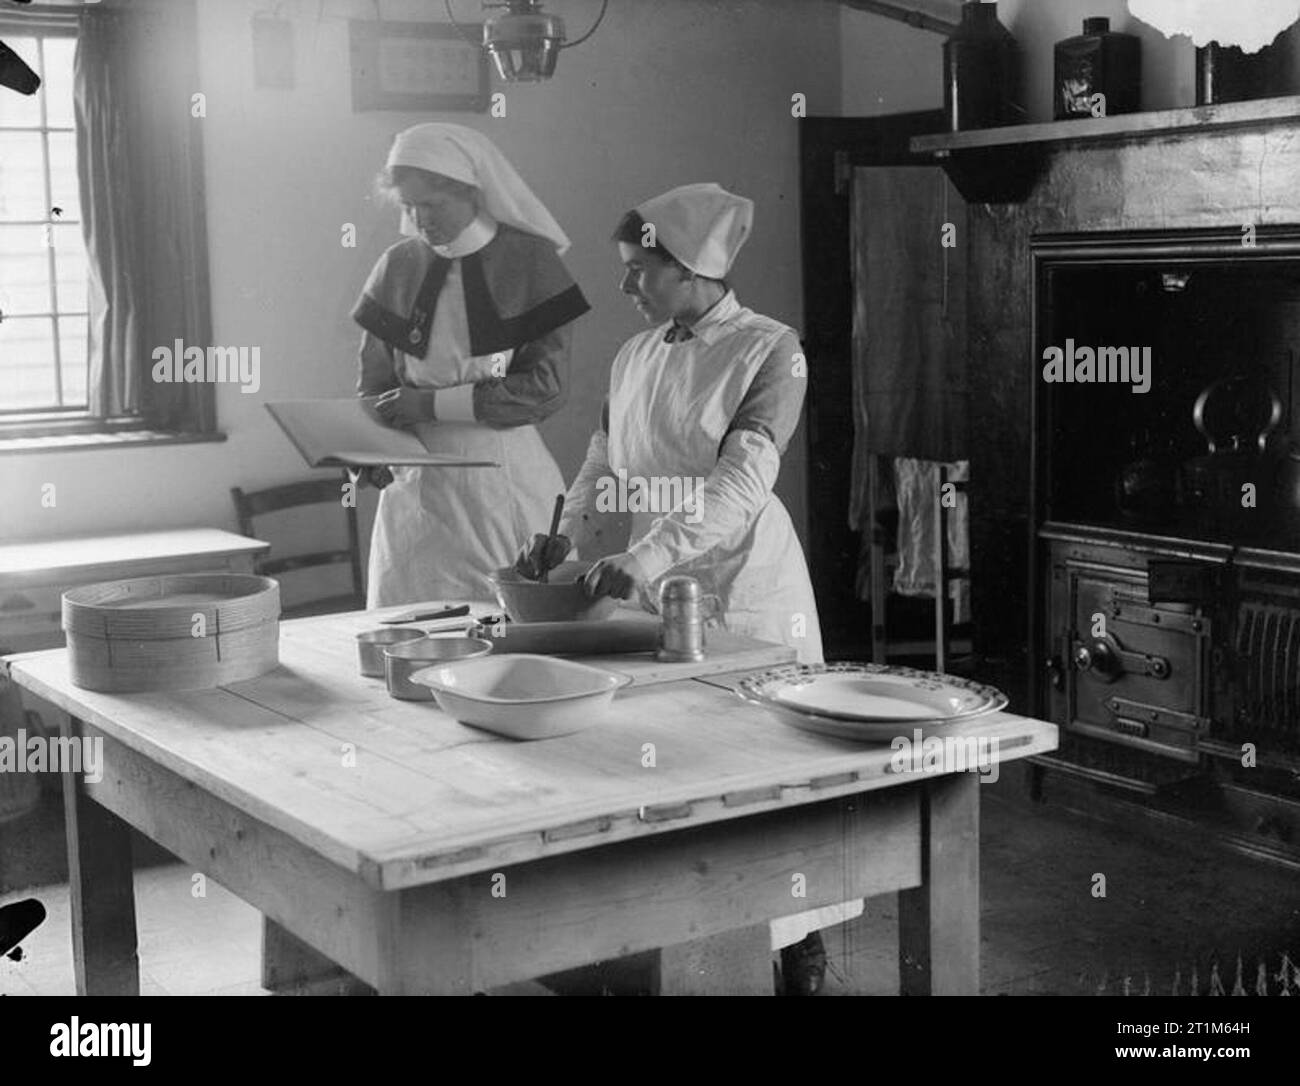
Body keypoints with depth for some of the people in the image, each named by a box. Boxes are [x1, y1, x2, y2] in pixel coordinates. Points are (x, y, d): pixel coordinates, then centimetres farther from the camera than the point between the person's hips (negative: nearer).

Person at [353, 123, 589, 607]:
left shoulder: (531, 262, -2)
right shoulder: (398, 267, 7)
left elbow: (544, 387, -9)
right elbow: (374, 382, 12)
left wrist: (432, 403, -13)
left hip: (509, 483, -2)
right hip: (417, 488, 3)